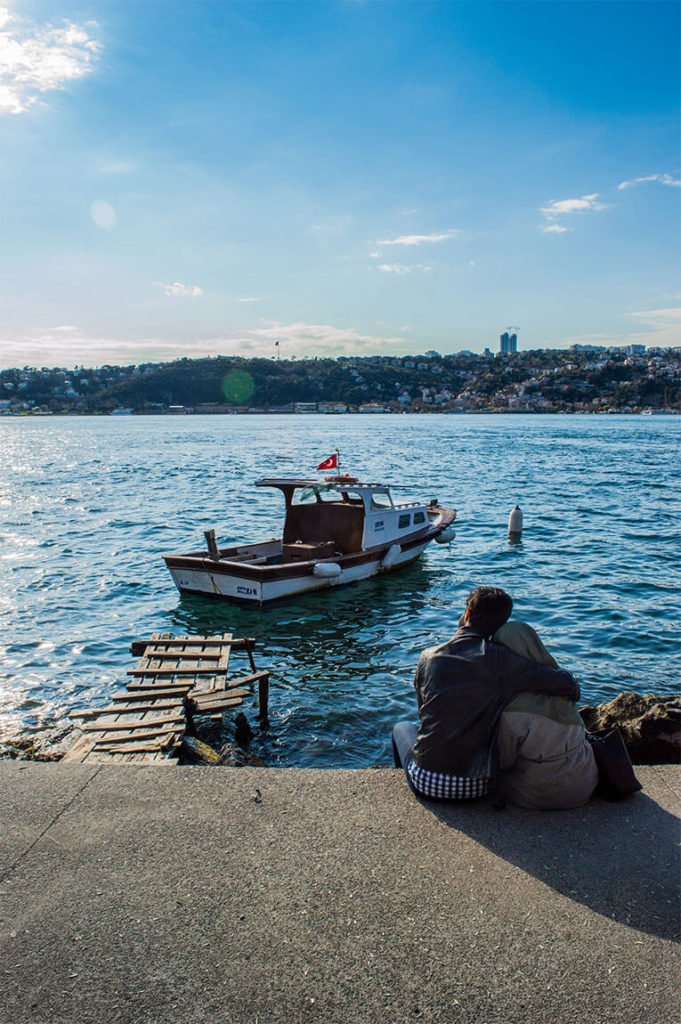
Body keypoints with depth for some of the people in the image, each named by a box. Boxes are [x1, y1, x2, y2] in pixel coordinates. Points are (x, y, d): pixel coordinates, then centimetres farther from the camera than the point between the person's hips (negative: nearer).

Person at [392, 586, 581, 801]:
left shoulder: (429, 657, -5)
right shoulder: (499, 659, -13)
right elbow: (565, 683, -15)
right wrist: (572, 691, 9)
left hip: (426, 783, 0)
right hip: (476, 787, 0)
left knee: (402, 727, 33)